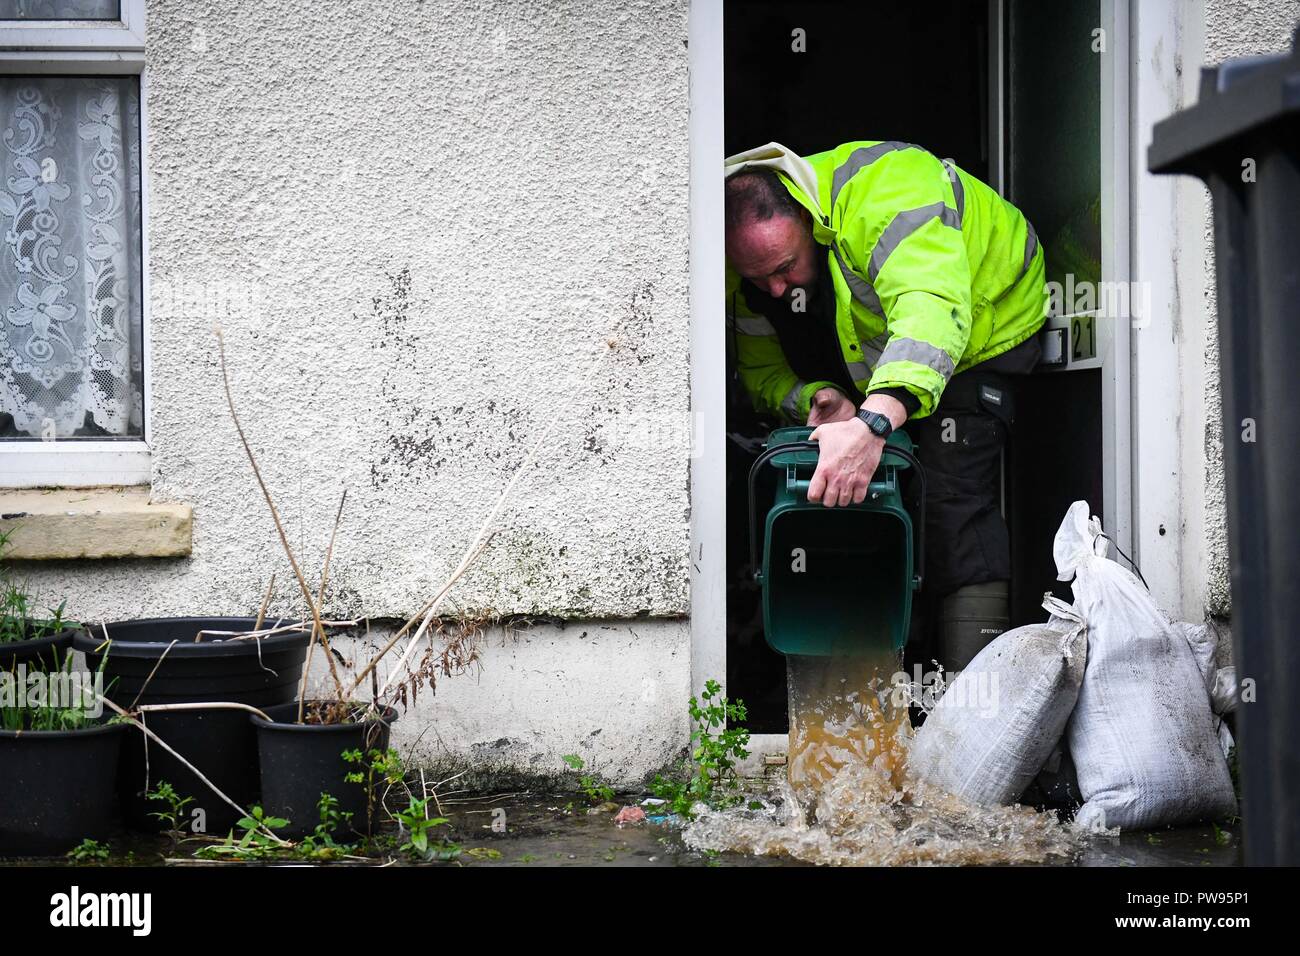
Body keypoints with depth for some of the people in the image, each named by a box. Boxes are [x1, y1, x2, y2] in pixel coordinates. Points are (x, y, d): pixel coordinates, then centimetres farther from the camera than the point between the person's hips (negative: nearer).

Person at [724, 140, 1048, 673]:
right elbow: (763, 372, -7)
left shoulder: (884, 187, -39)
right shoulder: (753, 260, -17)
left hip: (984, 324, -7)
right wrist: (812, 398, -32)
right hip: (865, 358, 7)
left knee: (953, 497, -24)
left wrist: (873, 422, -67)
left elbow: (932, 309, -53)